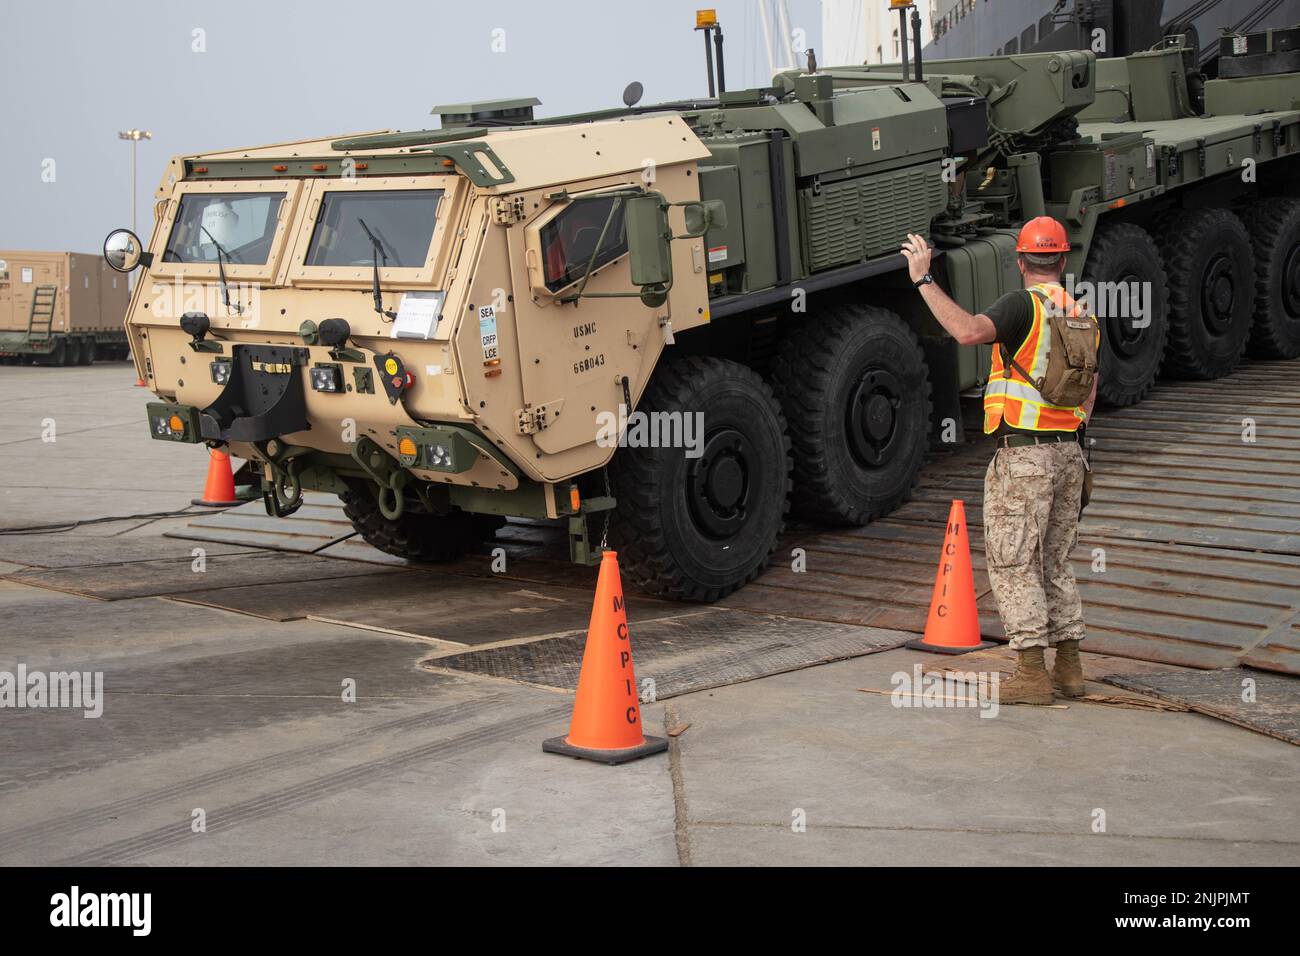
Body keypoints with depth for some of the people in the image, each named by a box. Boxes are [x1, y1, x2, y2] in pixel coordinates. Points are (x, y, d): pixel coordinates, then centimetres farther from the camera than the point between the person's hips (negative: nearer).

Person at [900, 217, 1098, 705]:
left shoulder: (1023, 304, -11)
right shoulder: (1081, 316, 13)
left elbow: (969, 331, -30)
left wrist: (924, 280, -24)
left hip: (1022, 457, -8)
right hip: (1068, 453, 8)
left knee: (1014, 564, -2)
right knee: (1055, 563, 16)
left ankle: (1032, 673, -4)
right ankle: (1068, 667, 17)